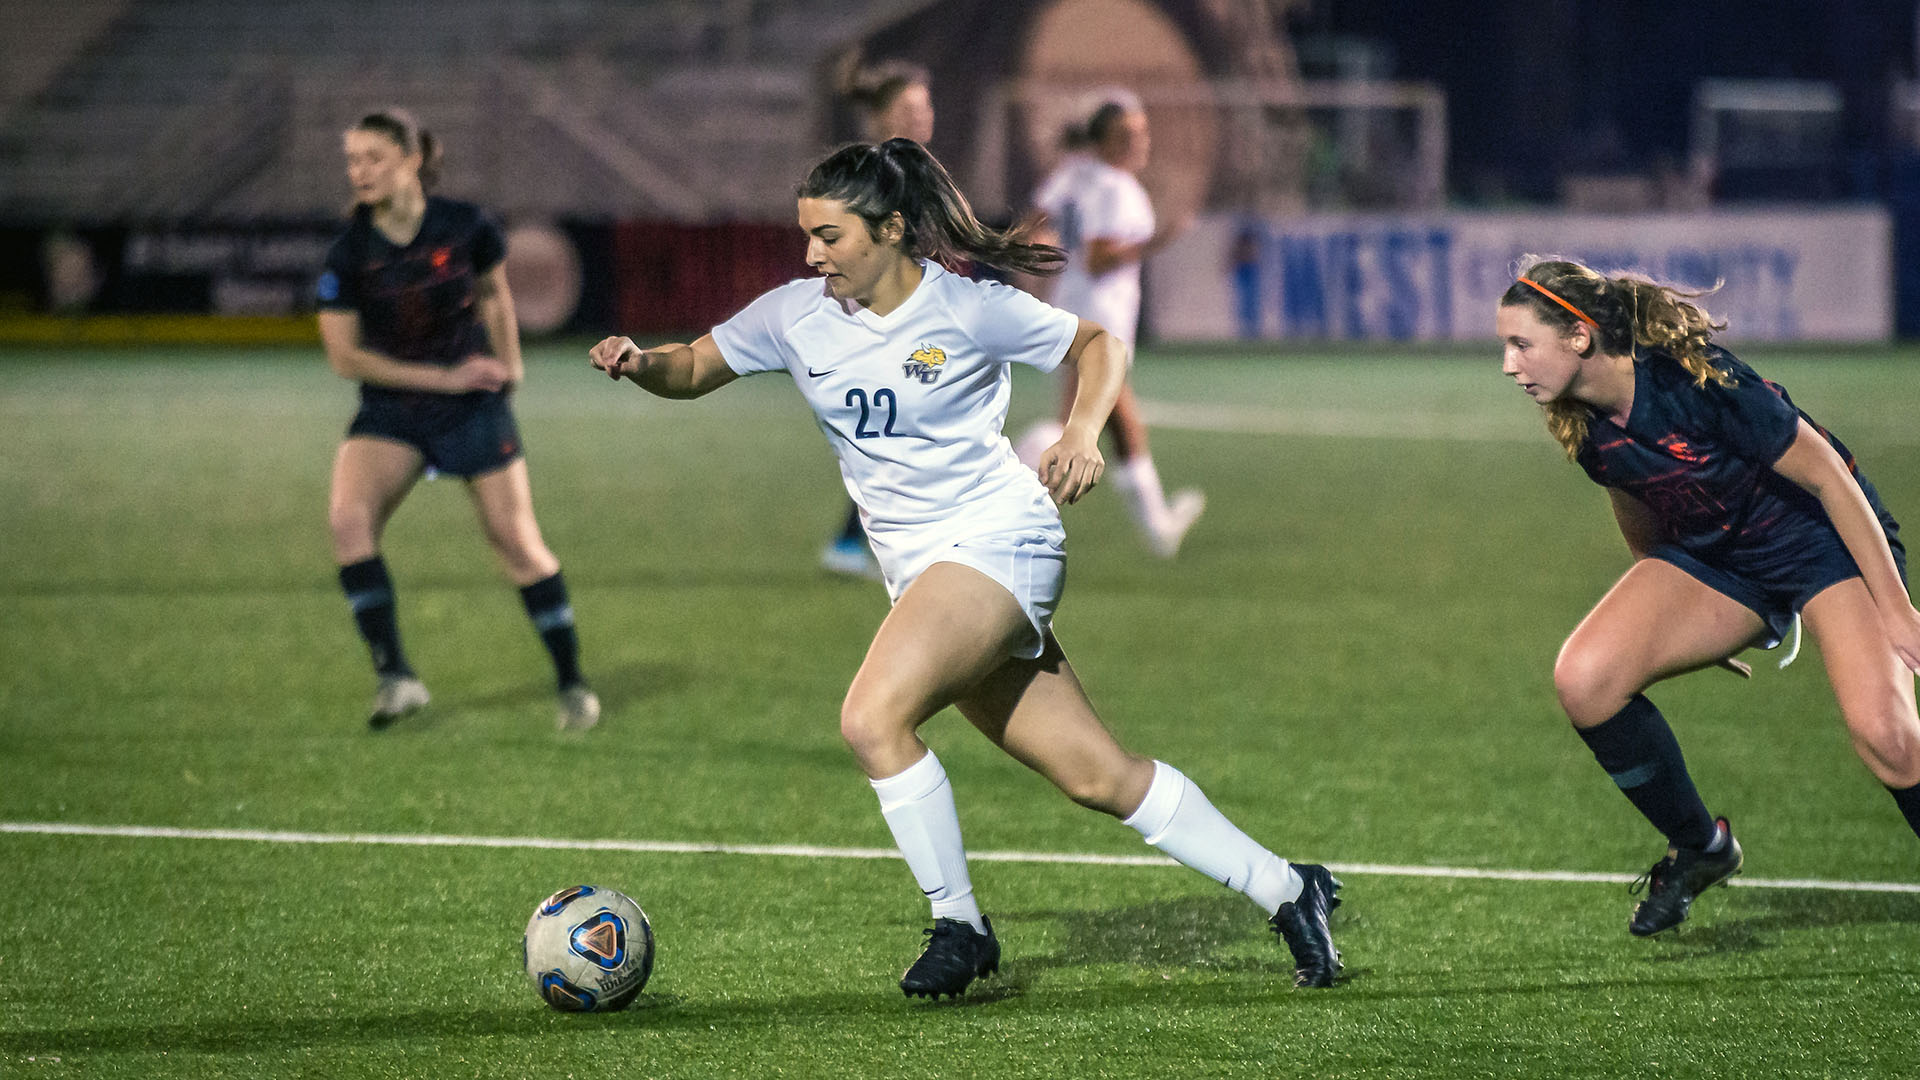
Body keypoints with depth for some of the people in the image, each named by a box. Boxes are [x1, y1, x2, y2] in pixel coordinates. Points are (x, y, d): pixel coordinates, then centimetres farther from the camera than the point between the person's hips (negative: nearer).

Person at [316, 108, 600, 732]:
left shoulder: (466, 229, -11)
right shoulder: (349, 254, -12)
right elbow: (345, 355, -10)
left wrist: (507, 364, 8)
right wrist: (444, 377, -13)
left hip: (474, 406, 0)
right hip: (390, 410, 0)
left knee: (516, 540, 0)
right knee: (348, 517, -23)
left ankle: (572, 683, 17)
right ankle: (394, 675, -19)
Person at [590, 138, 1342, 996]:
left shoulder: (968, 310, -10)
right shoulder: (798, 314, 3)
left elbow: (1098, 345, 2)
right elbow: (694, 370, 11)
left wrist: (1083, 433, -15)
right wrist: (638, 363, -10)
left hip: (999, 543, -6)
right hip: (921, 571, 6)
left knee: (872, 717, -25)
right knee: (1096, 778, 5)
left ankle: (960, 926, -10)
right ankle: (1284, 890, 18)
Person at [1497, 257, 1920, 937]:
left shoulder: (1696, 382, -28)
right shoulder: (1583, 426, -7)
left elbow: (1829, 477, -21)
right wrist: (1689, 626, 23)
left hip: (1825, 541, -6)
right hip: (1712, 560, 6)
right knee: (1583, 678, -17)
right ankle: (1697, 848, 4)